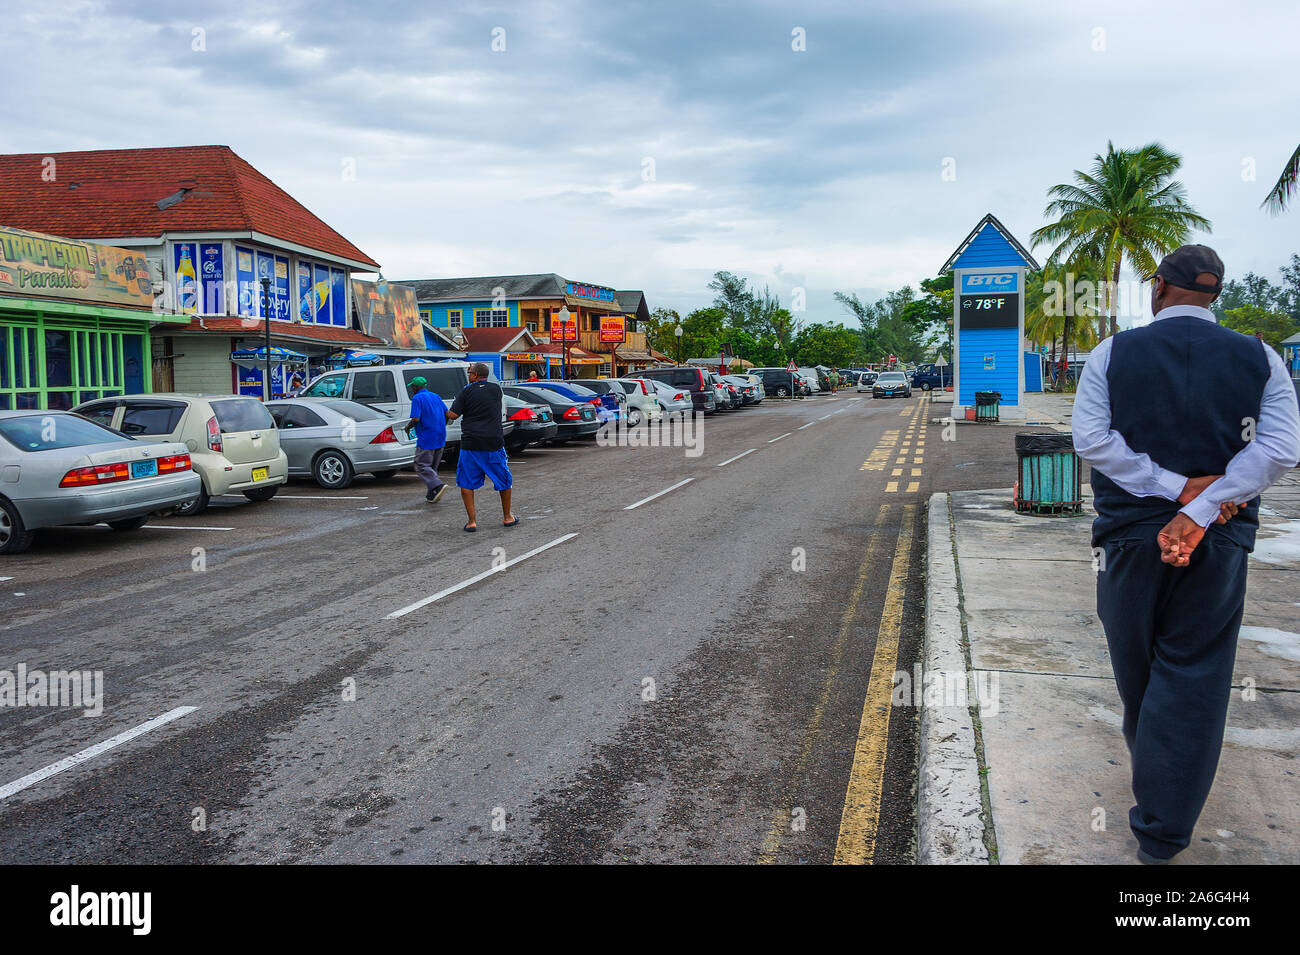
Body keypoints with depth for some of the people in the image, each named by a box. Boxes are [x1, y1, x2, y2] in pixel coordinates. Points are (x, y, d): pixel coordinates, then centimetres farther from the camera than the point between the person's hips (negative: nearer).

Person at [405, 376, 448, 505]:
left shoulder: (417, 398, -8)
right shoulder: (435, 396, 14)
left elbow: (416, 419, -18)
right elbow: (447, 414, 10)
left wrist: (408, 426, 2)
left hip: (426, 439, -8)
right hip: (440, 438, 8)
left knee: (422, 466, -3)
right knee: (432, 467, 13)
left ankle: (439, 485, -22)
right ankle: (431, 496, 11)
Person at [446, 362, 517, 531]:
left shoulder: (467, 391, -3)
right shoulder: (496, 389, 4)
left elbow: (453, 415, -5)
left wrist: (446, 413, 15)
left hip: (470, 444, -2)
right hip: (494, 443, 2)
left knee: (466, 483, 9)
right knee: (504, 480, 17)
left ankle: (472, 521, 4)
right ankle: (507, 517, 25)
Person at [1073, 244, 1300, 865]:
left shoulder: (1113, 353, -3)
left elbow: (1090, 438, -12)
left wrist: (1178, 487, -11)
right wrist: (1200, 509, -16)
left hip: (1130, 532, 0)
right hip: (1218, 545, 1)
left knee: (1136, 662, 20)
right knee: (1194, 680, 6)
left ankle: (1147, 757, 44)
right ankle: (1162, 834, 7)